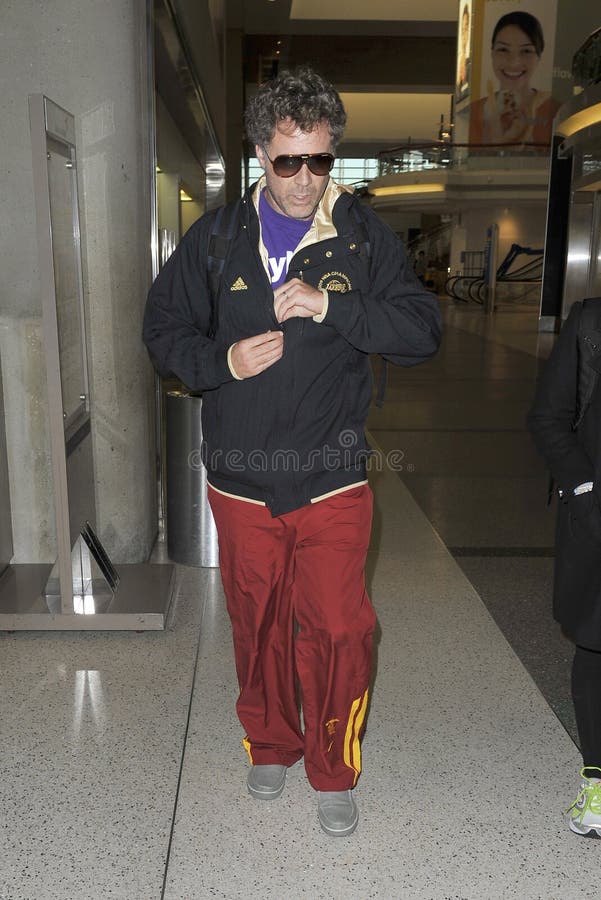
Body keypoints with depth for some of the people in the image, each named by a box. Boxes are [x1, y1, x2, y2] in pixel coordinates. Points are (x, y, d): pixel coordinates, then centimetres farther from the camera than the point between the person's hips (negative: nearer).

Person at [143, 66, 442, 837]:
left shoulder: (363, 237, 0)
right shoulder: (216, 237, 3)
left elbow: (422, 332, -6)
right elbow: (163, 327, 9)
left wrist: (331, 306, -20)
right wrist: (221, 361, -10)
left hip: (331, 479, -1)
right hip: (241, 480, 2)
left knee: (339, 632, -1)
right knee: (258, 627, 15)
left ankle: (333, 771, 25)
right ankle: (270, 745, 41)